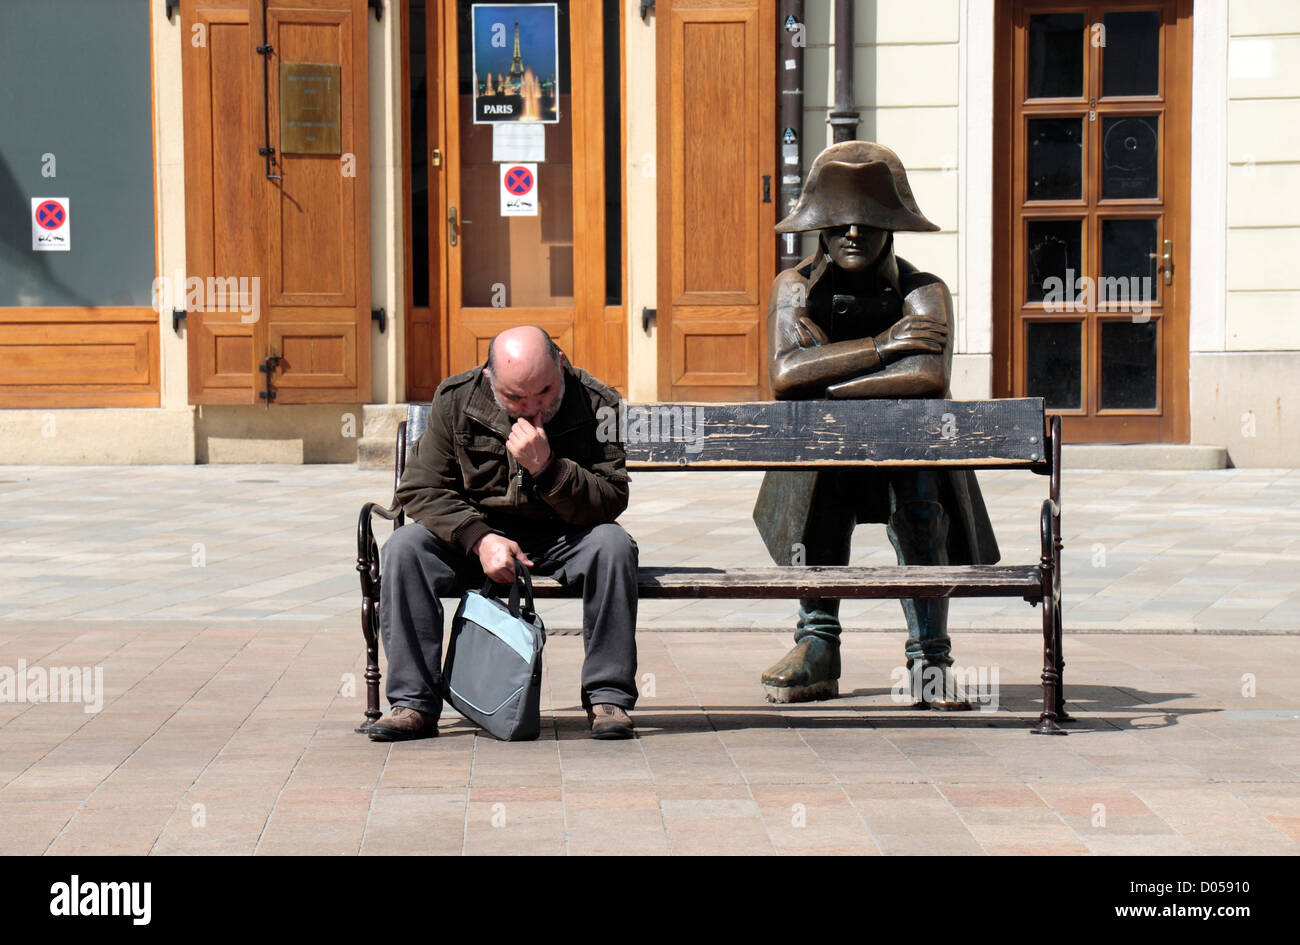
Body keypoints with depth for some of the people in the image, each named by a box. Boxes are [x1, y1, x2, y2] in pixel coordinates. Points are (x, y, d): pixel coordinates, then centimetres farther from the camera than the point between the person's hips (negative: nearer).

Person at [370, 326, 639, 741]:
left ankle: (608, 696, -21)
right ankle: (414, 700, -17)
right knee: (404, 548, -26)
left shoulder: (595, 405, -14)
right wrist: (479, 539, -23)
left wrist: (546, 468, -34)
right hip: (475, 536, 1)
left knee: (614, 544, -32)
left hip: (561, 536, -1)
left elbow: (611, 502, -18)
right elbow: (421, 489, -8)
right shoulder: (455, 400, -10)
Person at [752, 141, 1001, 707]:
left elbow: (929, 377, -33)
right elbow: (784, 375, -25)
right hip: (825, 461, 1)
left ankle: (929, 657, -16)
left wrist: (822, 379, -26)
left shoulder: (923, 293, -12)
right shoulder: (795, 289, -6)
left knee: (920, 503, -31)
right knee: (820, 453, -30)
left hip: (912, 451, -1)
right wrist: (880, 347, -25)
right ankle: (818, 648, -22)